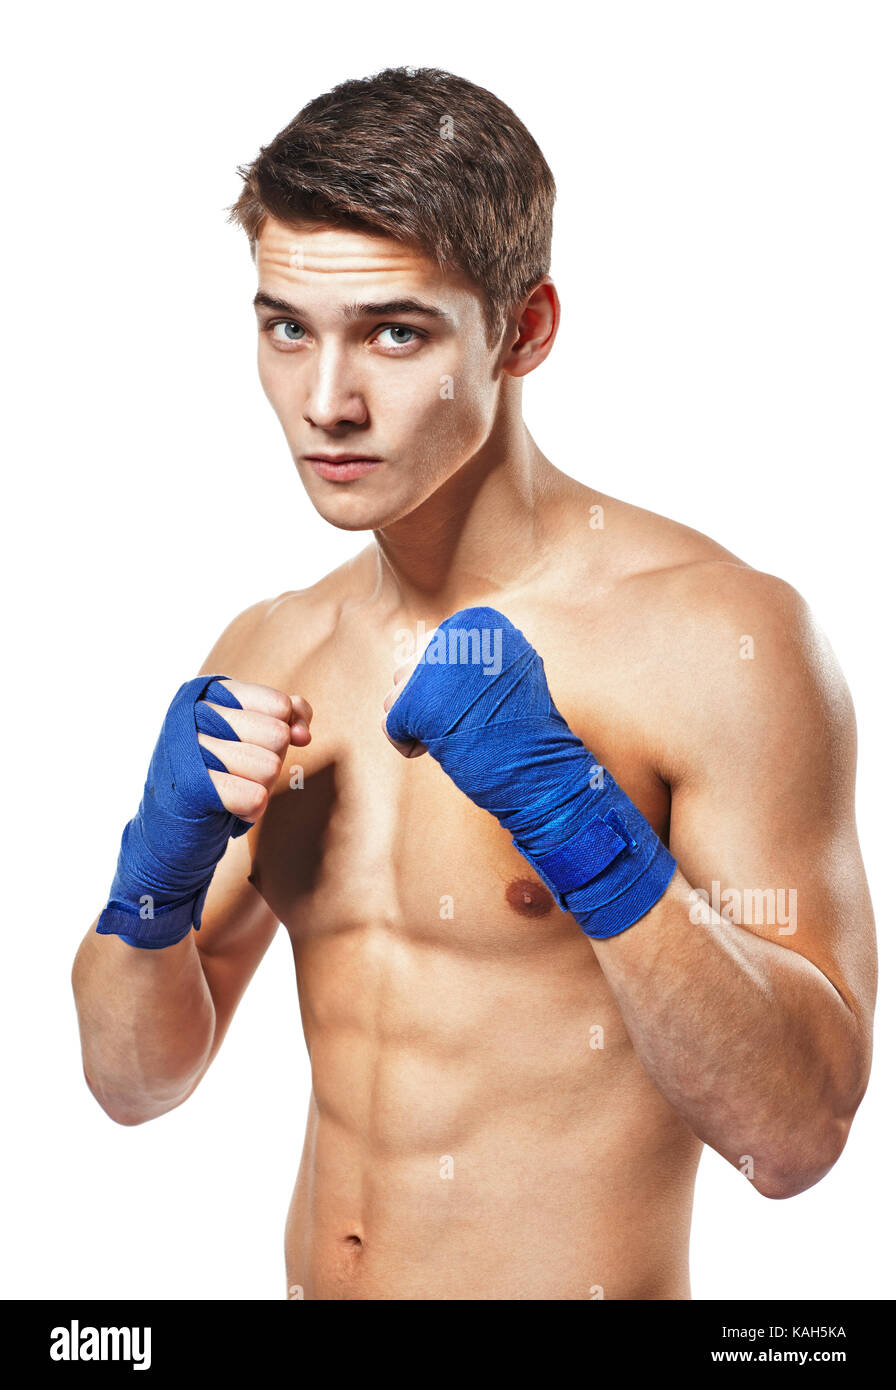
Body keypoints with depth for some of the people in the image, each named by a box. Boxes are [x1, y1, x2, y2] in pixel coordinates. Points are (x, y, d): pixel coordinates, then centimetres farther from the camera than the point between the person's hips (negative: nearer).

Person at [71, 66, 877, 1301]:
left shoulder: (720, 640, -18)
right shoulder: (267, 656, -1)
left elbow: (796, 1132, -19)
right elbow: (135, 1081, 2)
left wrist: (576, 821, -30)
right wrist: (161, 865, -16)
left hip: (581, 1280, -5)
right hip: (312, 1275, 5)